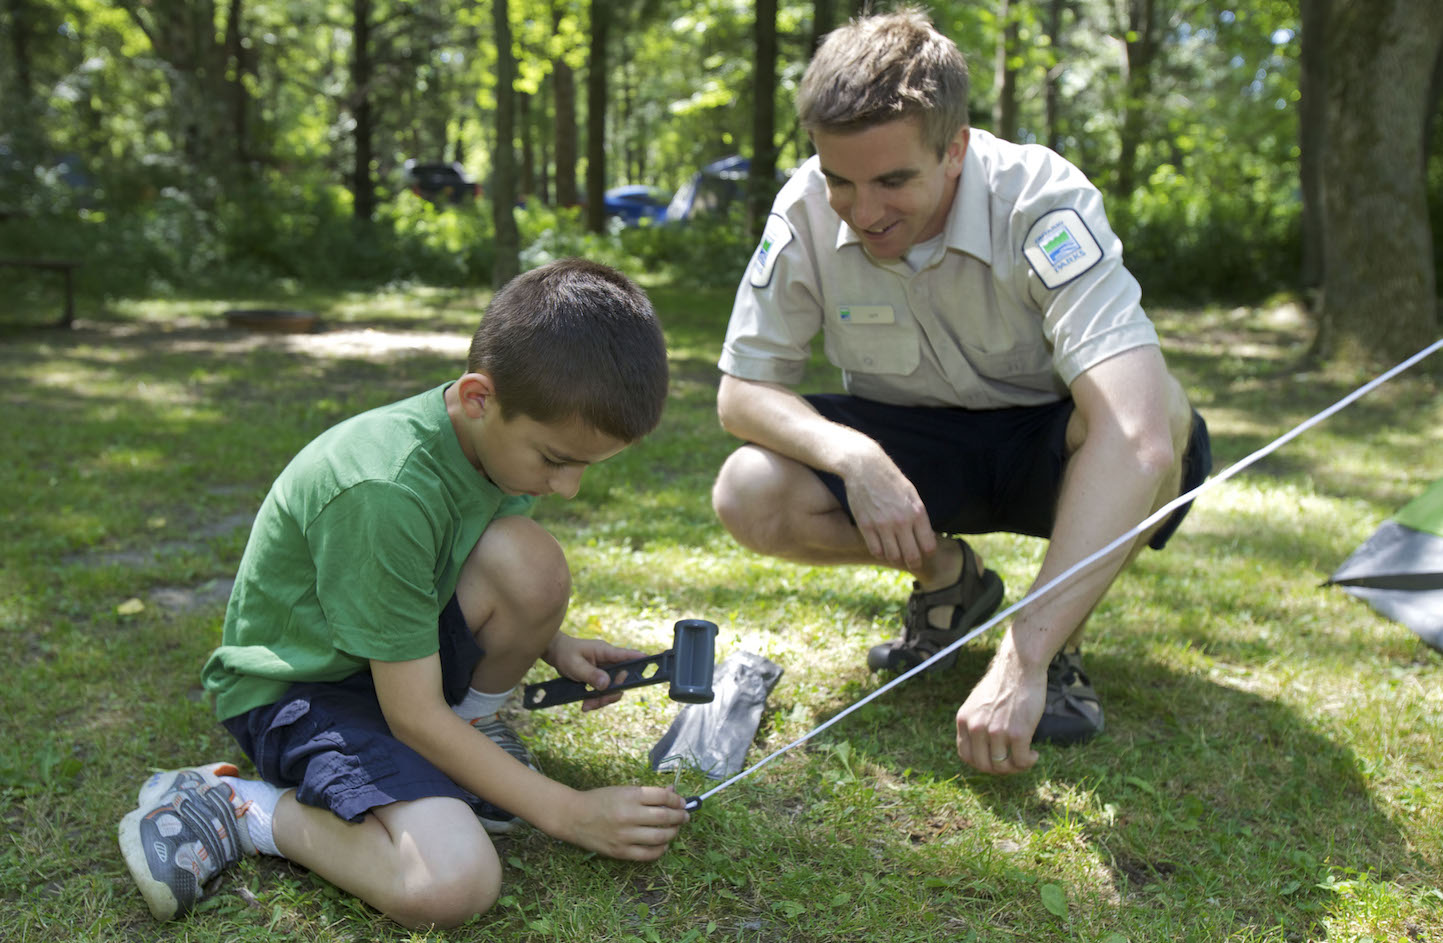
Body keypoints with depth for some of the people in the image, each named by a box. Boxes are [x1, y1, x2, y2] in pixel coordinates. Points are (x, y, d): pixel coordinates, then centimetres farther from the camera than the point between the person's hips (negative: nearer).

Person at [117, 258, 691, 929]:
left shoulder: (512, 433, -8)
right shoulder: (387, 491, -33)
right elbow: (413, 716, -26)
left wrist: (549, 643, -3)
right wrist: (569, 813, -21)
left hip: (400, 646, 7)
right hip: (295, 683, -7)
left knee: (529, 559, -23)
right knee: (454, 881, -30)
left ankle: (472, 722, 3)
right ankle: (233, 808, -8)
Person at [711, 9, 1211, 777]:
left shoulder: (1040, 204, -30)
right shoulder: (807, 212, -18)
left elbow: (1137, 434, -43)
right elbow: (742, 390, -11)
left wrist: (1021, 659, -49)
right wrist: (851, 455, -34)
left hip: (1045, 447, -3)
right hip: (911, 447, 3)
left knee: (1161, 412, -36)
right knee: (749, 496, -24)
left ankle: (1059, 641, -8)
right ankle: (948, 580, 6)